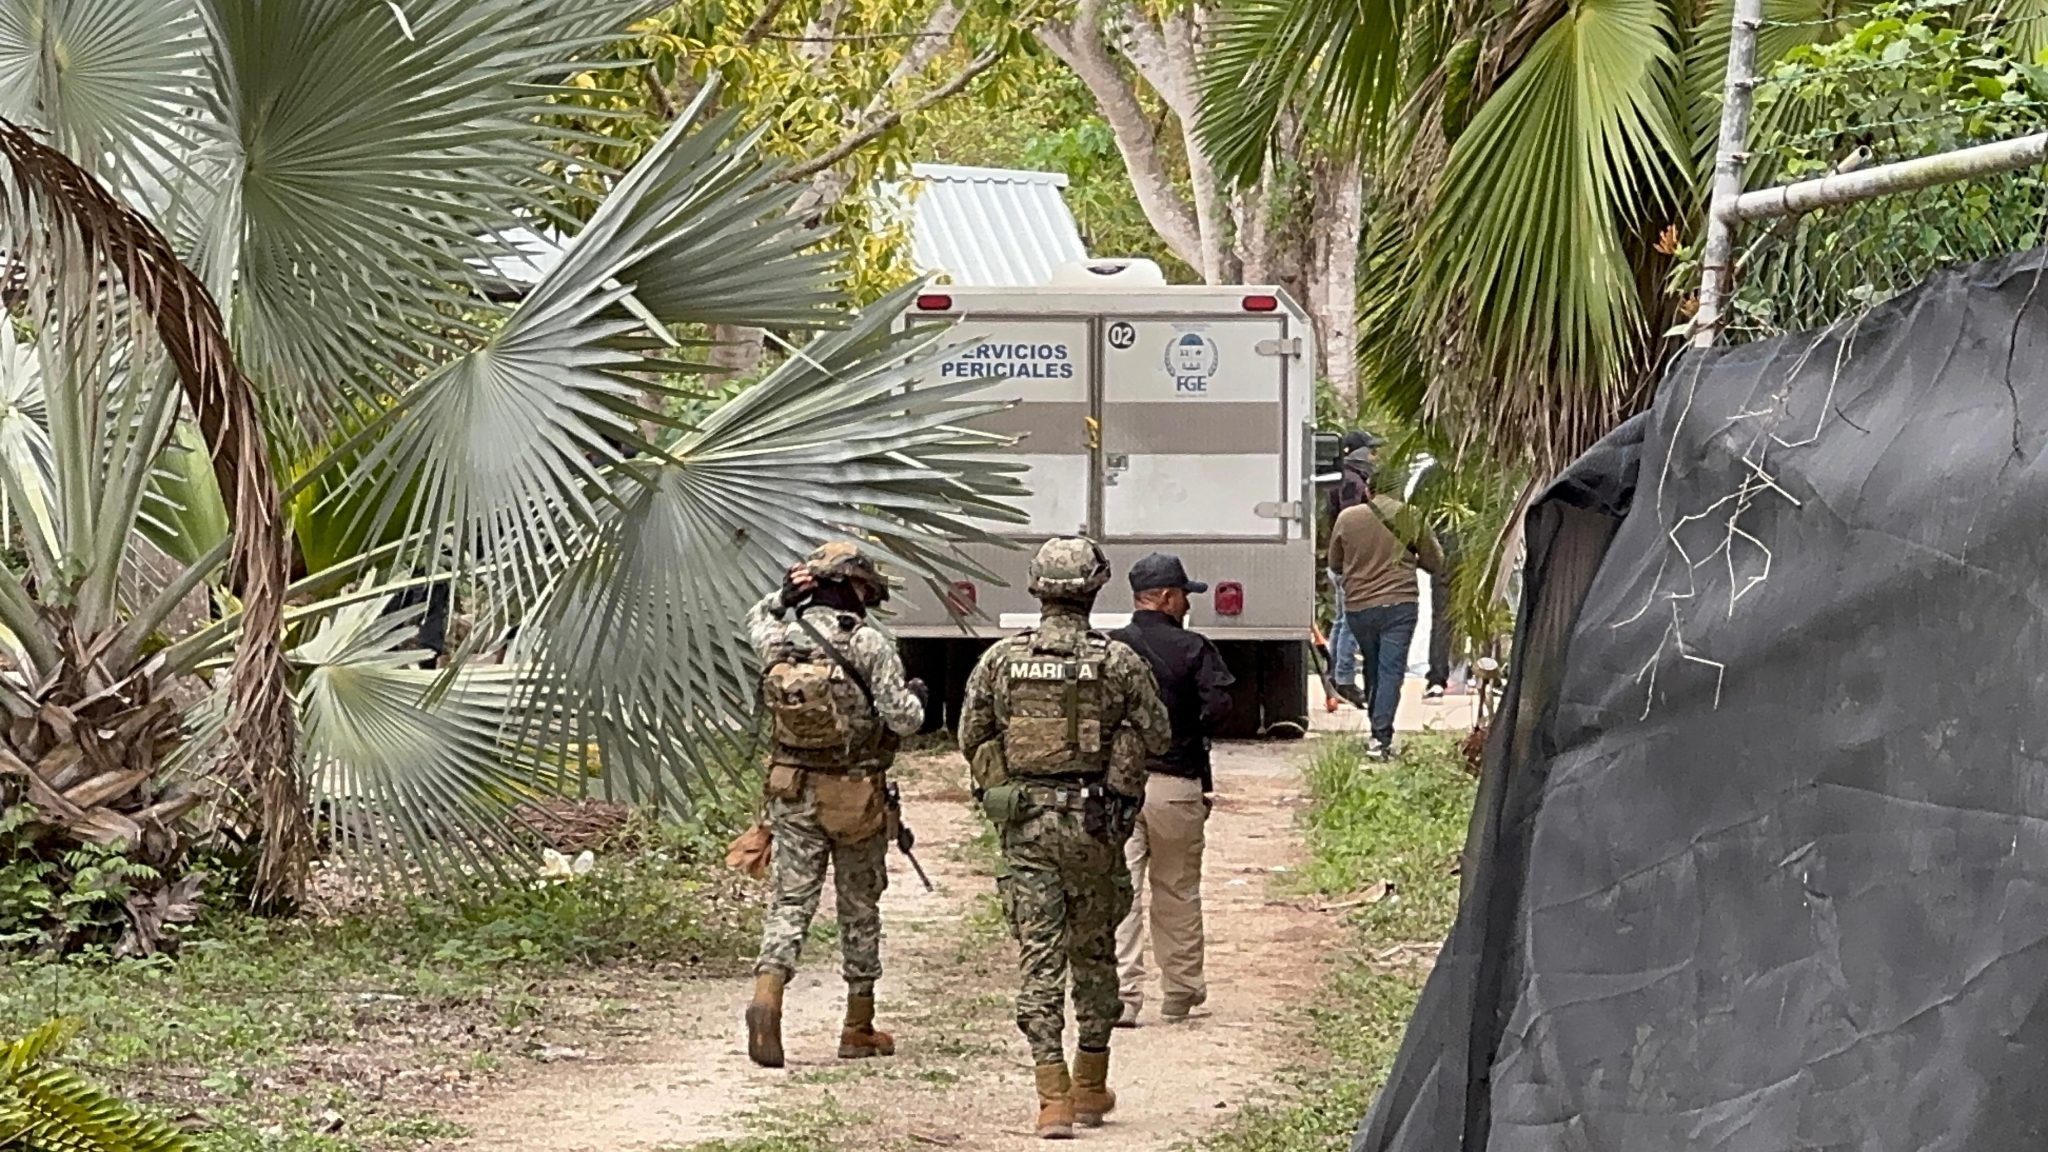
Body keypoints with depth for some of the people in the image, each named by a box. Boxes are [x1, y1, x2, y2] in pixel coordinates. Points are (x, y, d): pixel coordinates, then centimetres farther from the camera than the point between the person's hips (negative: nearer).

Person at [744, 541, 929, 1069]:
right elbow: (900, 719, -15)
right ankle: (859, 1028, 18)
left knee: (790, 901, 3)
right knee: (859, 909, 10)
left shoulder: (780, 641, -1)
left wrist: (783, 597, 11)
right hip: (857, 798, -3)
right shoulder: (870, 645, -13)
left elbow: (755, 622, 25)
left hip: (793, 793, 3)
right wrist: (915, 697, 5)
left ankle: (766, 998, -22)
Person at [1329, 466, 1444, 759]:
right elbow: (1435, 563, 8)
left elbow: (1335, 564, 14)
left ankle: (1379, 734, 24)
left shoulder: (1347, 518, 2)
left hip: (1357, 607, 2)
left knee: (1373, 672, 18)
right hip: (1399, 604, -2)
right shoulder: (1411, 519, -1)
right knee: (1391, 671, -5)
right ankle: (1381, 737, -17)